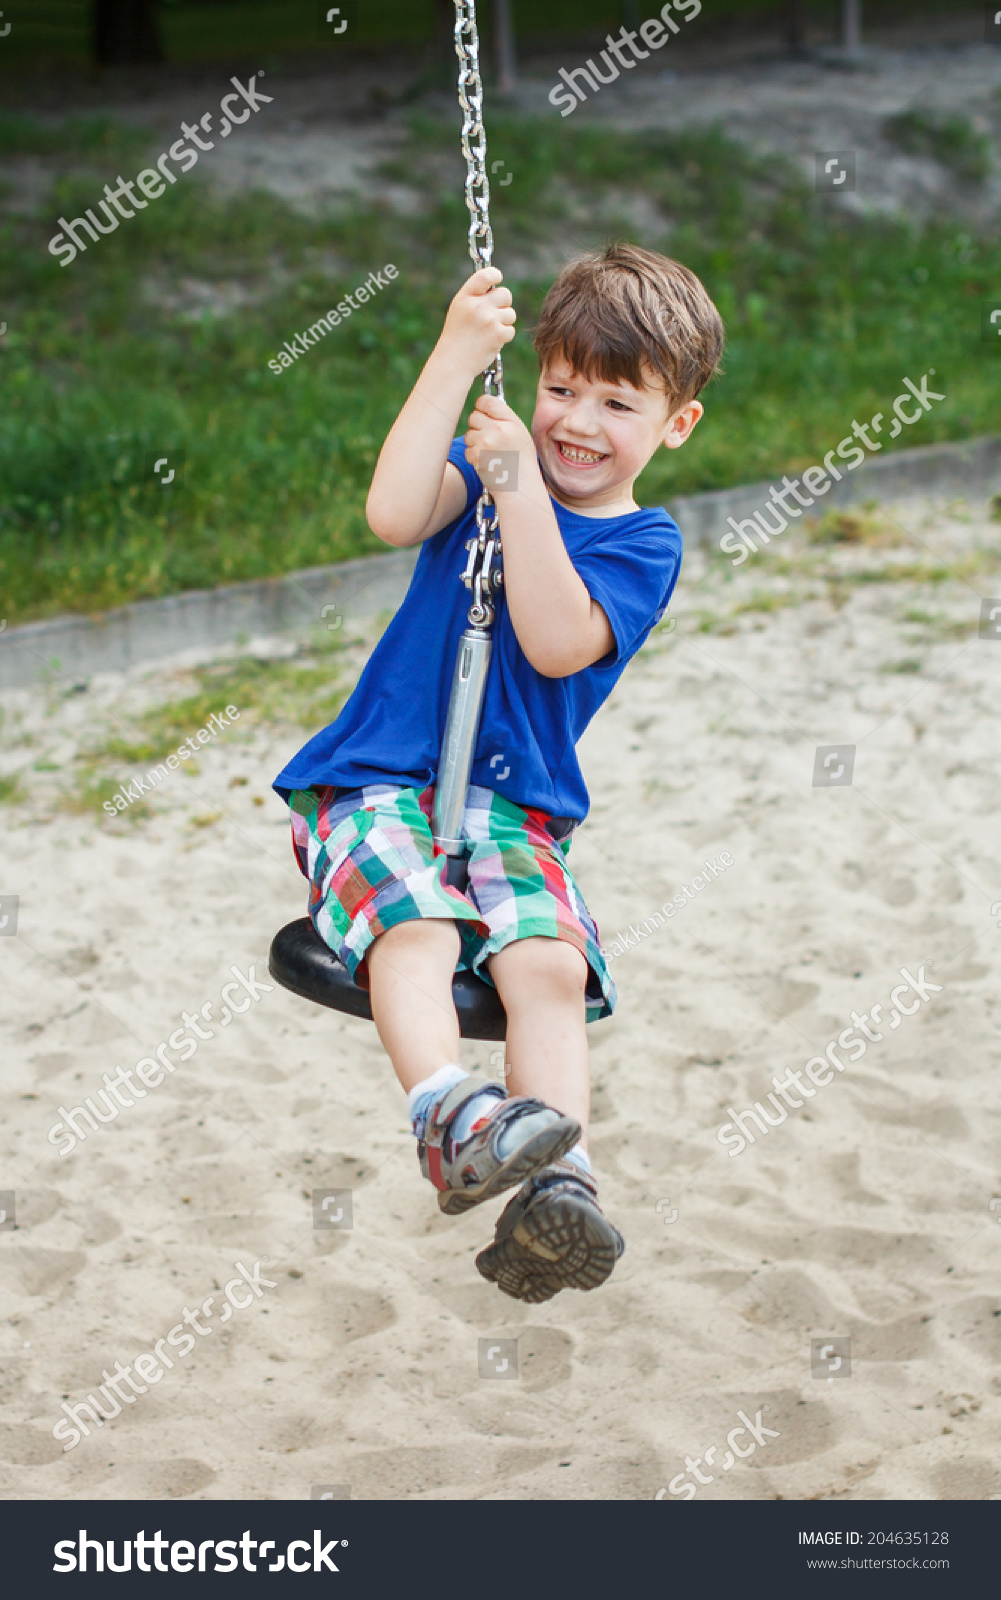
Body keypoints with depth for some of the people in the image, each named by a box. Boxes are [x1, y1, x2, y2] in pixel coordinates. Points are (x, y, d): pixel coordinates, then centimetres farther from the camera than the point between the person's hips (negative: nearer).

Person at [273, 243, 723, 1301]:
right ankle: (447, 1118, -48)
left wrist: (520, 490, -19)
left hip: (517, 805, 0)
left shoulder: (644, 543, 5)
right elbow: (394, 515, -14)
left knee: (551, 966, -26)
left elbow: (556, 645, -14)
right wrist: (455, 359, -18)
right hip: (381, 777, 0)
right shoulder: (487, 458, 9)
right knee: (416, 930, -31)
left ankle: (557, 1187, -38)